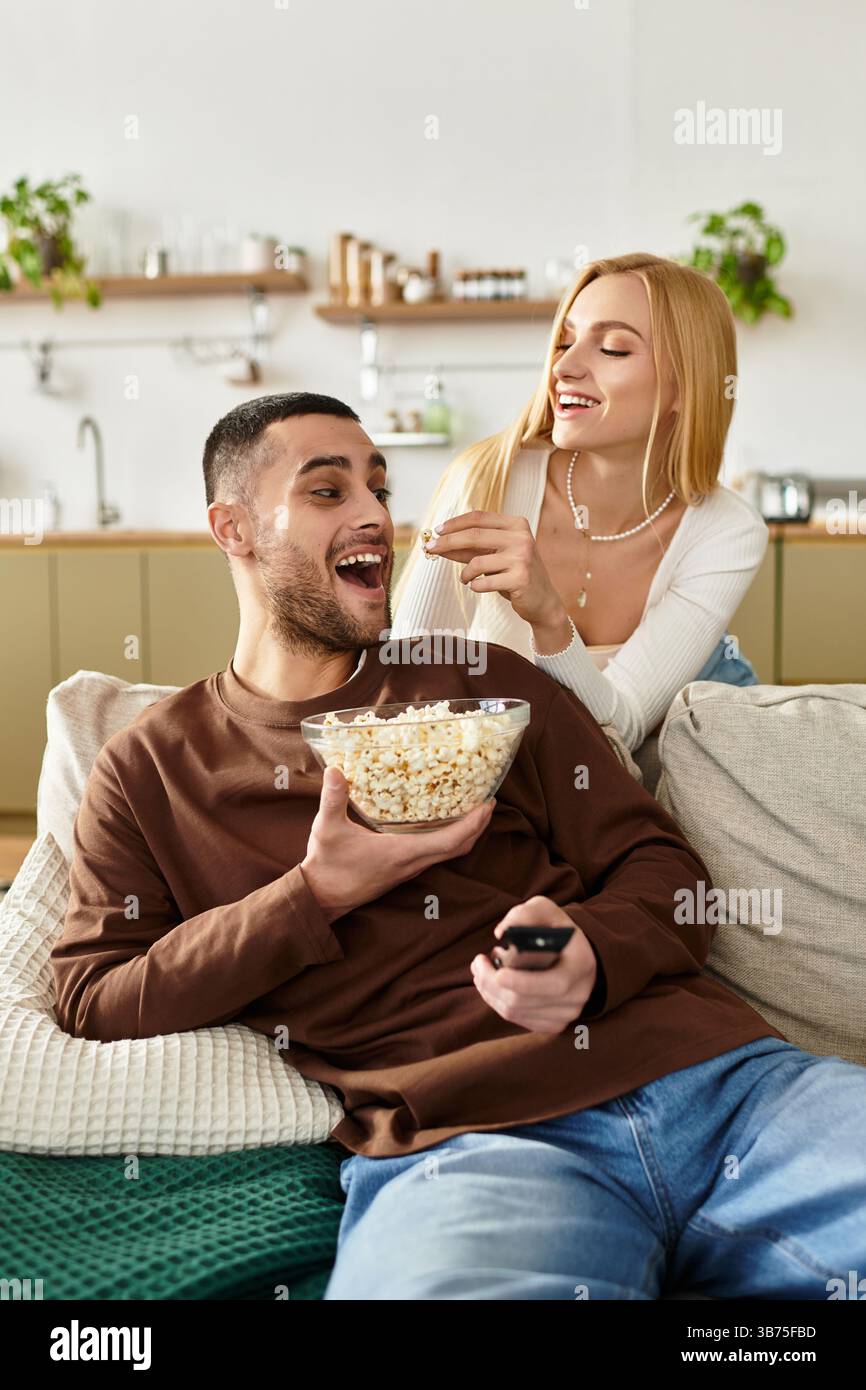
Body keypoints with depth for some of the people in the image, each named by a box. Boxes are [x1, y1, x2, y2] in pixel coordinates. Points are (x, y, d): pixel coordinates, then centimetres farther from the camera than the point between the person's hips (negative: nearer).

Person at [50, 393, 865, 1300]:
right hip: (456, 1140, -4)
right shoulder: (148, 769, 16)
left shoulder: (487, 683, 20)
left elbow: (662, 869, 16)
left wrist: (592, 955, -9)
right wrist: (317, 896, -4)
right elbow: (90, 1004, 8)